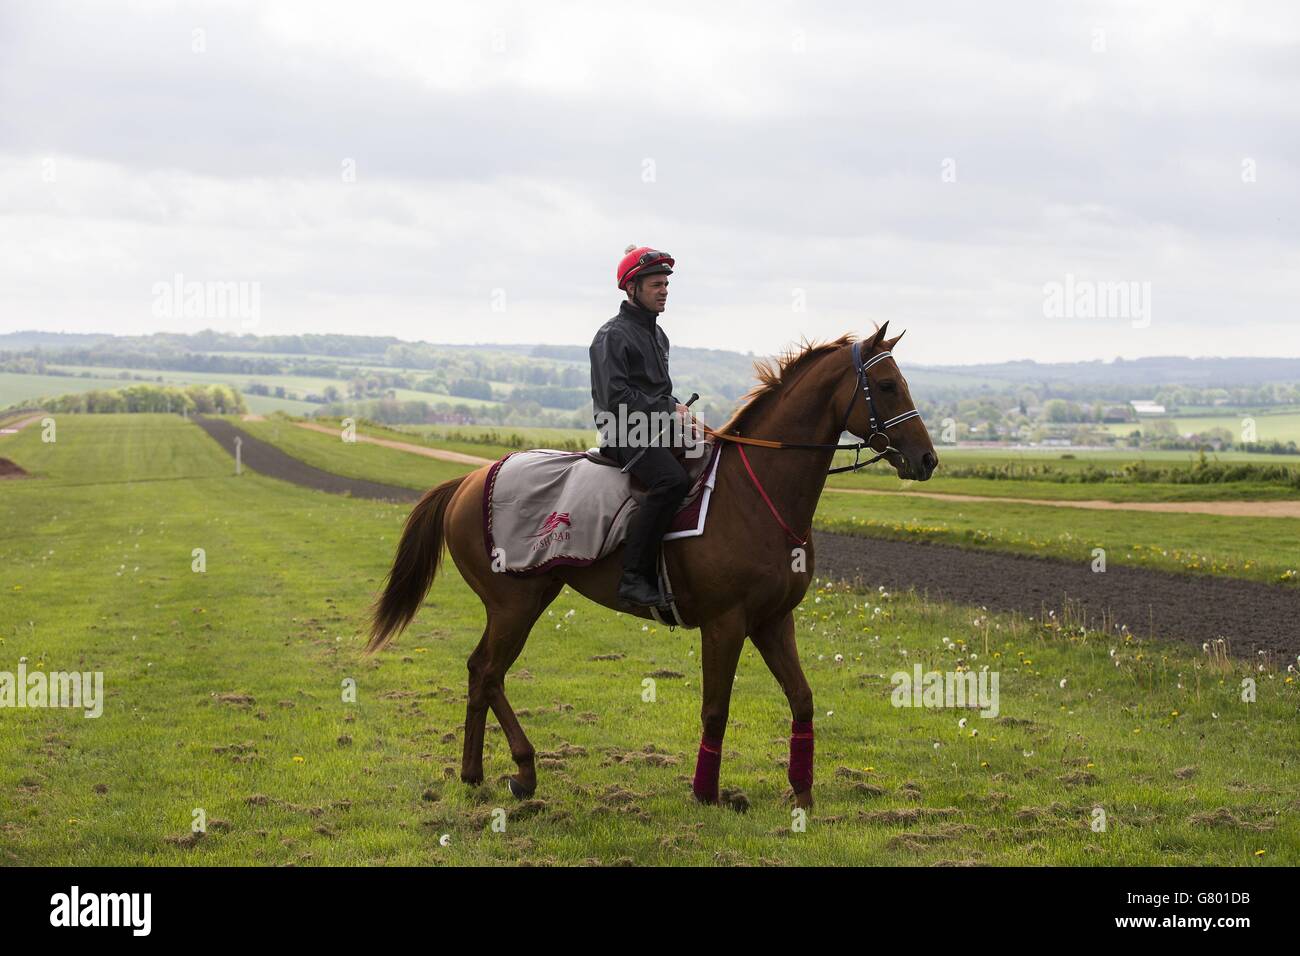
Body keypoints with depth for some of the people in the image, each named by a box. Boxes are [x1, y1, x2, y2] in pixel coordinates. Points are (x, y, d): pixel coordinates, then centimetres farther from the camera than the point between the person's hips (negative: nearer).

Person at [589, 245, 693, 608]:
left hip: (659, 429, 9)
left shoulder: (657, 335, 22)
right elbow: (616, 397, -17)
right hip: (625, 434, -9)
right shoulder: (613, 336, -7)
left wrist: (678, 410, 11)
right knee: (672, 479, -34)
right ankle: (634, 577, -35)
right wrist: (669, 410, -15)